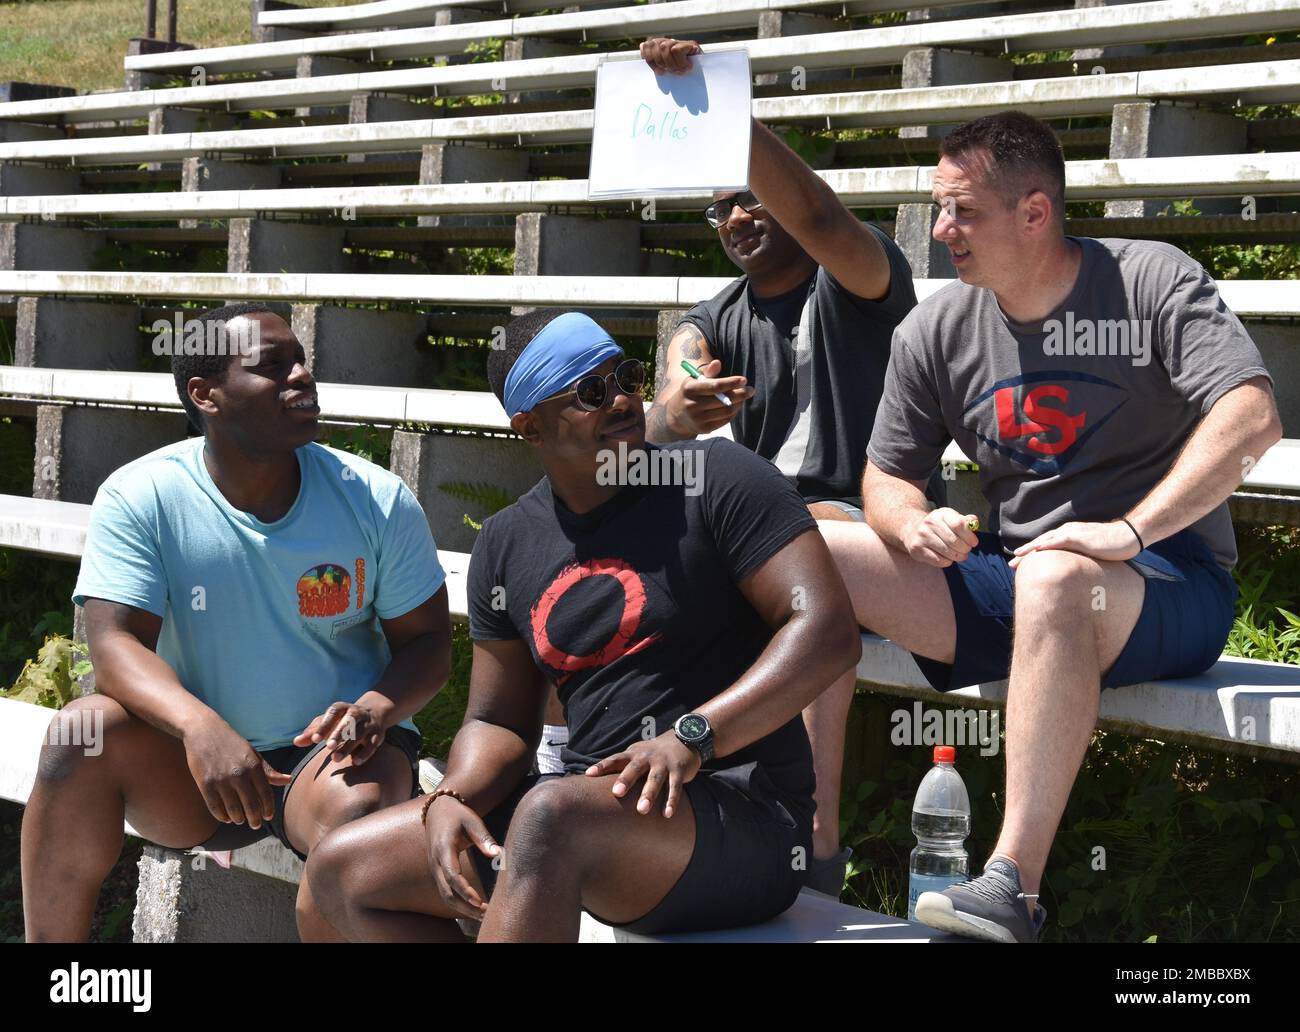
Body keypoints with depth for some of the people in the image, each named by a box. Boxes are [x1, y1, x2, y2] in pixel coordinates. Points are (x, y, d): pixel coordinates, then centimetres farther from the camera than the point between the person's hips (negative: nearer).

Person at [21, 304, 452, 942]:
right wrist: (198, 726, -38)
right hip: (194, 751, 1)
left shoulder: (378, 501, -6)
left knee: (358, 808, -35)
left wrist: (378, 706, -23)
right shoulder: (139, 497, -8)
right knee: (84, 732, -28)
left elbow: (428, 641, 1)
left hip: (329, 746, -1)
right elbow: (115, 645, -17)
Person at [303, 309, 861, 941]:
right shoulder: (507, 544, 13)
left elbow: (828, 631, -15)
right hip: (587, 811, 7)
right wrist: (451, 799, -6)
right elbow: (499, 720, 17)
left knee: (551, 814, -37)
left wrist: (692, 737, -26)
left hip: (741, 818, -7)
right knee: (341, 870, -1)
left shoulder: (716, 480, -5)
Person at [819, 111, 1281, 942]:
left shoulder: (1151, 281, -8)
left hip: (1168, 589, -6)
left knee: (1052, 579, -41)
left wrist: (1127, 532, -29)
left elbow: (1252, 418, -20)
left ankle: (1014, 888, -42)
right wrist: (915, 525, -13)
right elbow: (886, 477, 12)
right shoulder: (936, 331, 7)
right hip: (1007, 581, 6)